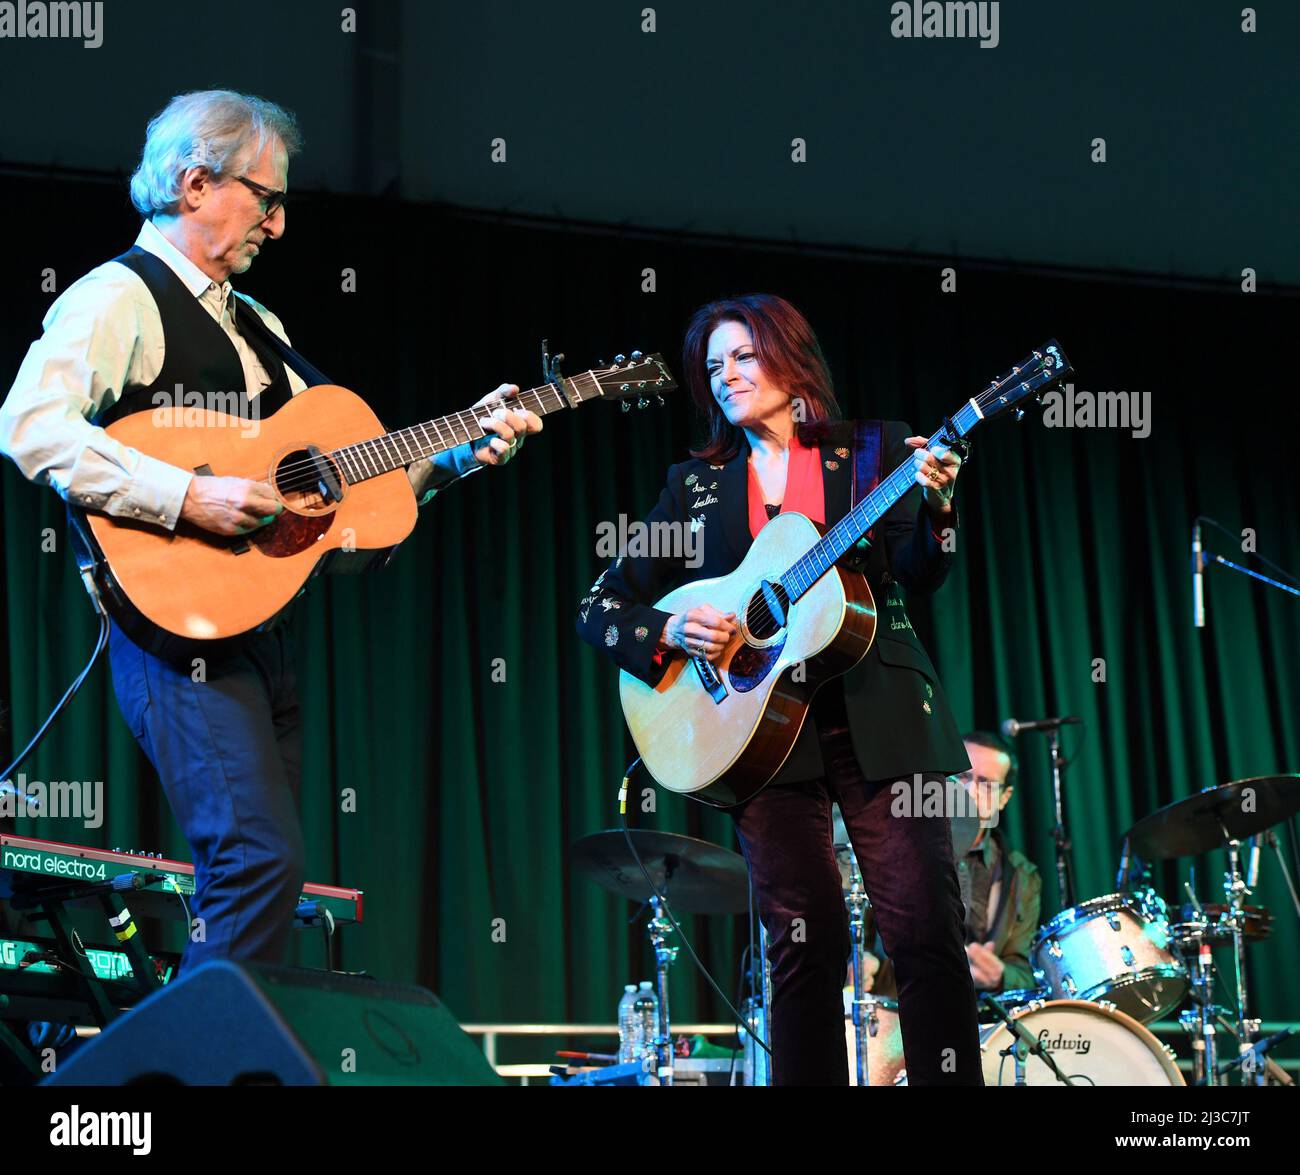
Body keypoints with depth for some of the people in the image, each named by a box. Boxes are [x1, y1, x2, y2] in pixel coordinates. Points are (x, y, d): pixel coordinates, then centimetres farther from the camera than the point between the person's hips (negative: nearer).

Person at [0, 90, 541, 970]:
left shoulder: (256, 326, 23)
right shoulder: (120, 296, -4)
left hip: (264, 622, 9)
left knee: (262, 868, 8)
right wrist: (188, 497, -24)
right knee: (263, 858, -19)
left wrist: (460, 450, 9)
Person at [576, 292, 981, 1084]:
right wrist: (670, 630, -7)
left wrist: (933, 504, -21)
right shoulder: (697, 483, 14)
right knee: (807, 938, -5)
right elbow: (603, 608, 12)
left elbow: (921, 578, -2)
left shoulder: (871, 452, 11)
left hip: (875, 714, -1)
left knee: (925, 926, -10)